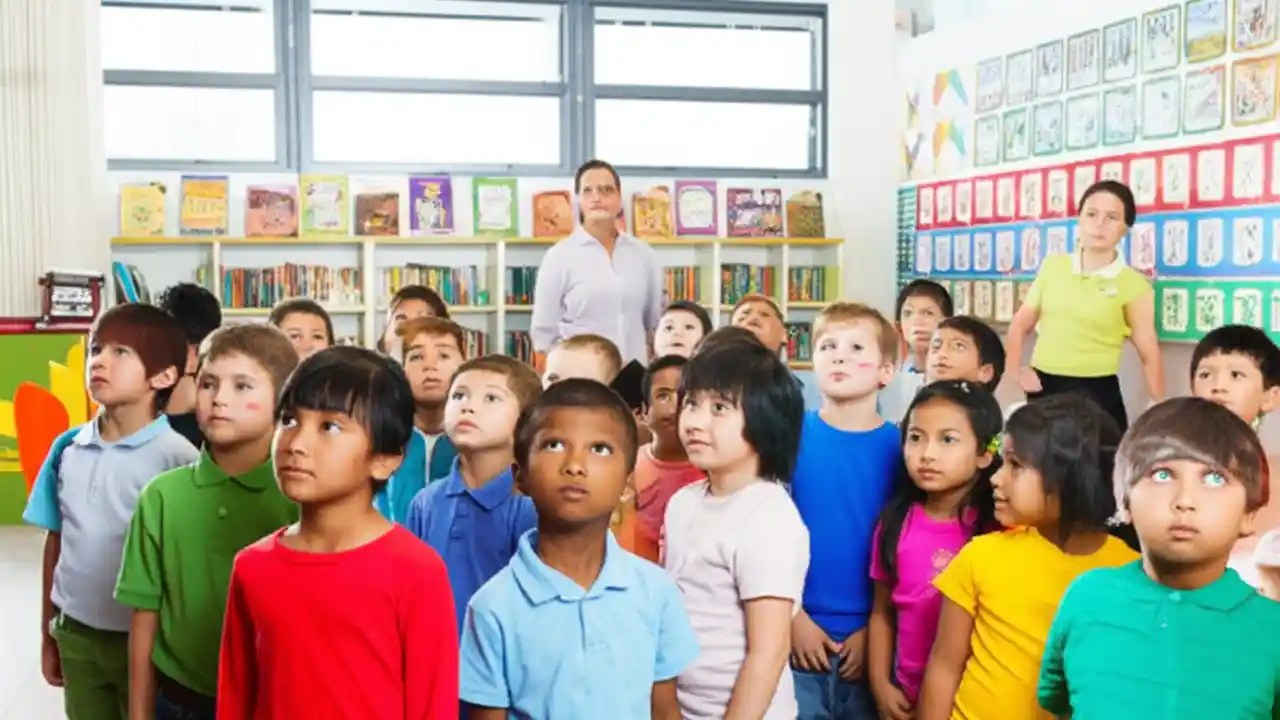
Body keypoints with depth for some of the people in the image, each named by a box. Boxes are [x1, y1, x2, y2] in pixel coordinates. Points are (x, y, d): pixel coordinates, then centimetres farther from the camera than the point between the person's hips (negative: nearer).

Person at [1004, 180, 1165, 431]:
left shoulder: (1133, 284, -3)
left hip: (1096, 393, -3)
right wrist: (1013, 367, -1)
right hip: (1042, 388, 3)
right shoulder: (1052, 266, 6)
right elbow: (1021, 323, 13)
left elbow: (1149, 354, 0)